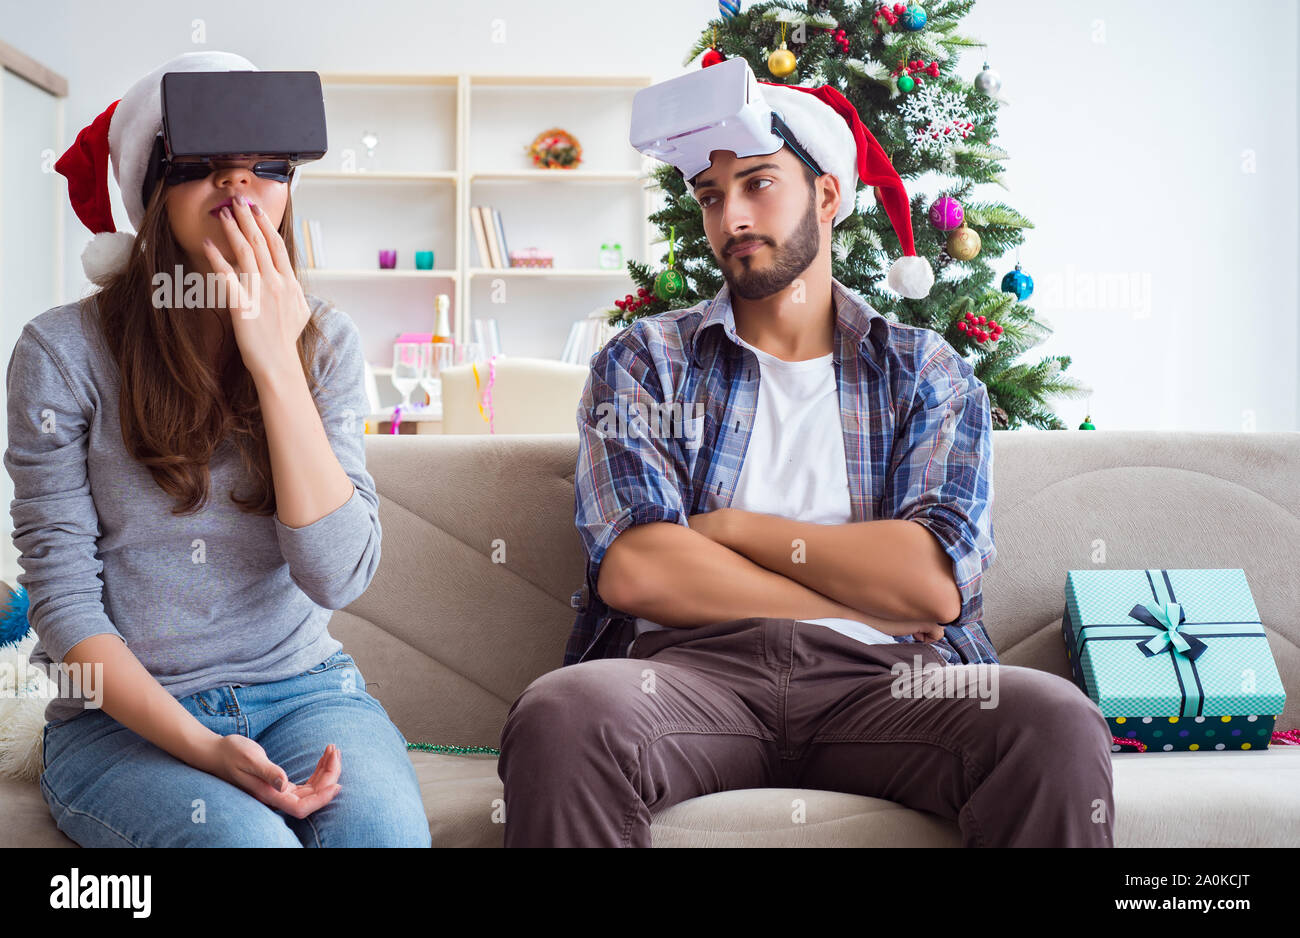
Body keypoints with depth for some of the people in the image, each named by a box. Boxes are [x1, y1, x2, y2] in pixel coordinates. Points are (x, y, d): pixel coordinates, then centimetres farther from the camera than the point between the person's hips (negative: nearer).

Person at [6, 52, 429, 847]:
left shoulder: (325, 340, 1)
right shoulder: (64, 352, -7)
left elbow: (340, 574, -11)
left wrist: (275, 362, -16)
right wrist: (196, 745, -18)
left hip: (303, 686, 2)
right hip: (124, 713, -1)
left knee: (383, 829, -28)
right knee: (247, 837, -30)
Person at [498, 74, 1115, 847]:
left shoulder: (928, 372, 15)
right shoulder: (645, 361, 13)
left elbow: (937, 581, -3)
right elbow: (632, 569, -5)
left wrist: (731, 528, -1)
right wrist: (867, 602, -3)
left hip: (876, 678, 1)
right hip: (692, 666, -1)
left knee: (1059, 726, -30)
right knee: (559, 717, -35)